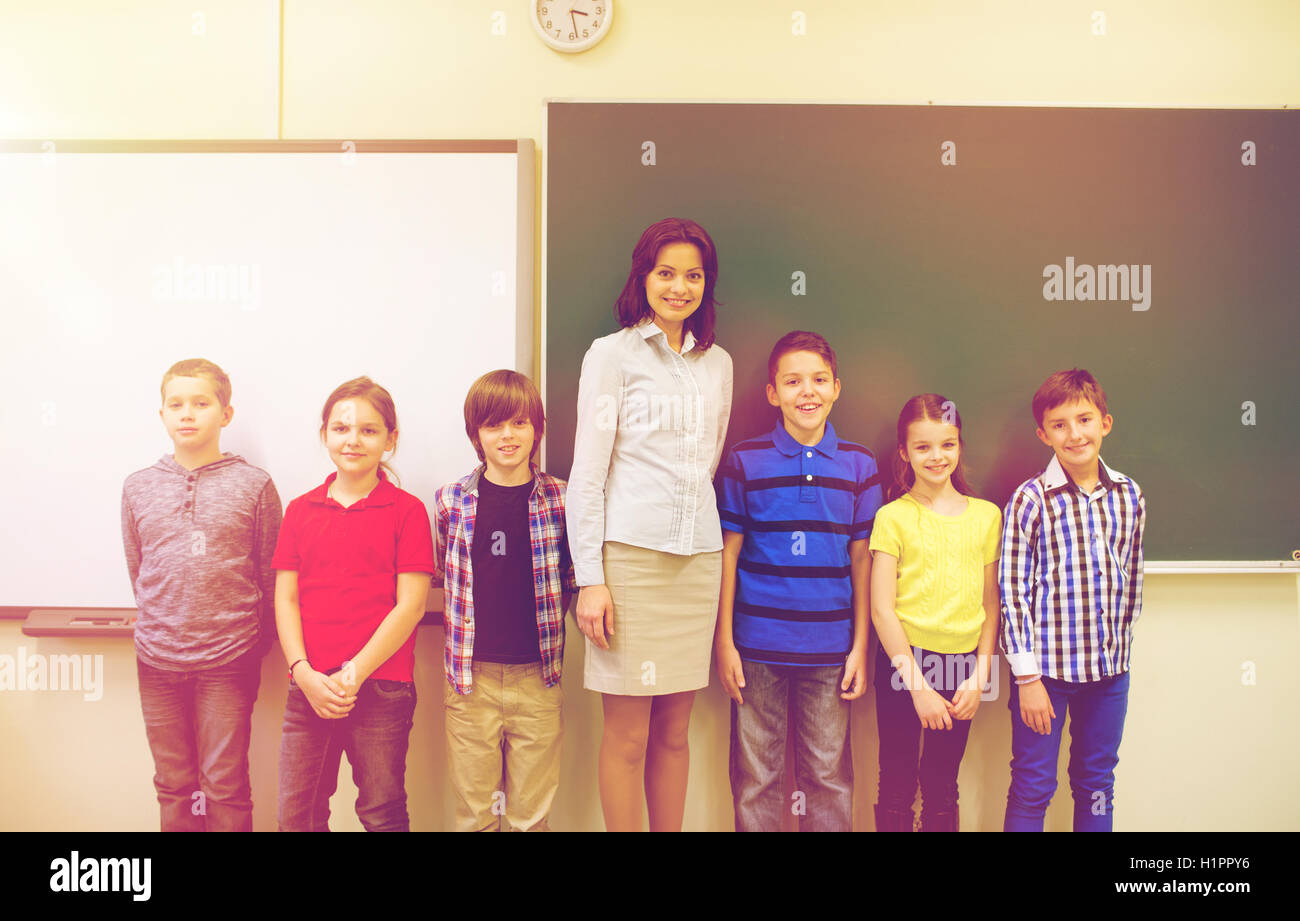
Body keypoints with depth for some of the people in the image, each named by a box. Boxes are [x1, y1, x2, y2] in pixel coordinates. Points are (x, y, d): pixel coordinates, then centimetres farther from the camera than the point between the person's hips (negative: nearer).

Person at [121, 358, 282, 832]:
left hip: (228, 663, -3)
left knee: (225, 787, 4)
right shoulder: (138, 487, 6)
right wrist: (164, 628, 11)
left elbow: (271, 577, 1)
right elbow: (137, 570, 14)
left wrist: (252, 647, 4)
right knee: (173, 785, 13)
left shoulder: (254, 485, -4)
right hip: (157, 661, 3)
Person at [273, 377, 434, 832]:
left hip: (382, 687, -3)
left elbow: (410, 606, -5)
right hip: (308, 689, 4)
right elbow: (285, 599, 7)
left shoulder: (407, 511, 0)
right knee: (295, 813, 8)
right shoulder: (300, 510, 11)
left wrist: (355, 673, -11)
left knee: (382, 813, 6)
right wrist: (305, 674, -6)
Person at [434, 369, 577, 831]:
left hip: (537, 677, 0)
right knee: (474, 811, 11)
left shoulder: (560, 499, -1)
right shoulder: (452, 500, 0)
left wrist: (542, 615, -2)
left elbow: (571, 580, 9)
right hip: (471, 676, 0)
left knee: (532, 813, 11)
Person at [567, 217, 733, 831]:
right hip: (629, 555, -4)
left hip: (698, 557, 4)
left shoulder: (717, 362, 15)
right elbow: (587, 474, -3)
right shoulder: (612, 355, 2)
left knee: (674, 730, 10)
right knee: (628, 734, 0)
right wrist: (589, 579, -9)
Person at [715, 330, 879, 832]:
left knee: (829, 773, 10)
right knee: (756, 775, 8)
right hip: (757, 648, -1)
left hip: (830, 649, 1)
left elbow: (861, 559, 7)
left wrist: (860, 645, 5)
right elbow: (728, 554, 1)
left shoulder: (859, 466, 4)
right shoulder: (744, 462, -1)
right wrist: (724, 642, -2)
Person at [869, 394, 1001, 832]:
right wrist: (918, 685, -10)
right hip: (903, 662, -2)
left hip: (961, 665, 3)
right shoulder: (893, 517, -4)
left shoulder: (987, 515, 5)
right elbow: (882, 610, -7)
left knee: (942, 789, 12)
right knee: (897, 787, 6)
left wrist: (978, 678, 0)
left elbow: (991, 605, 9)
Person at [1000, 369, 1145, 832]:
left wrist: (1120, 651, 13)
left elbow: (1132, 581, 11)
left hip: (1110, 671, 4)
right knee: (1032, 788, 5)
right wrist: (1027, 676, -11)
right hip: (1046, 666, -4)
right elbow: (1013, 591, -10)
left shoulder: (1129, 496, 3)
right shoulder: (1030, 499, -10)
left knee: (1097, 785, 16)